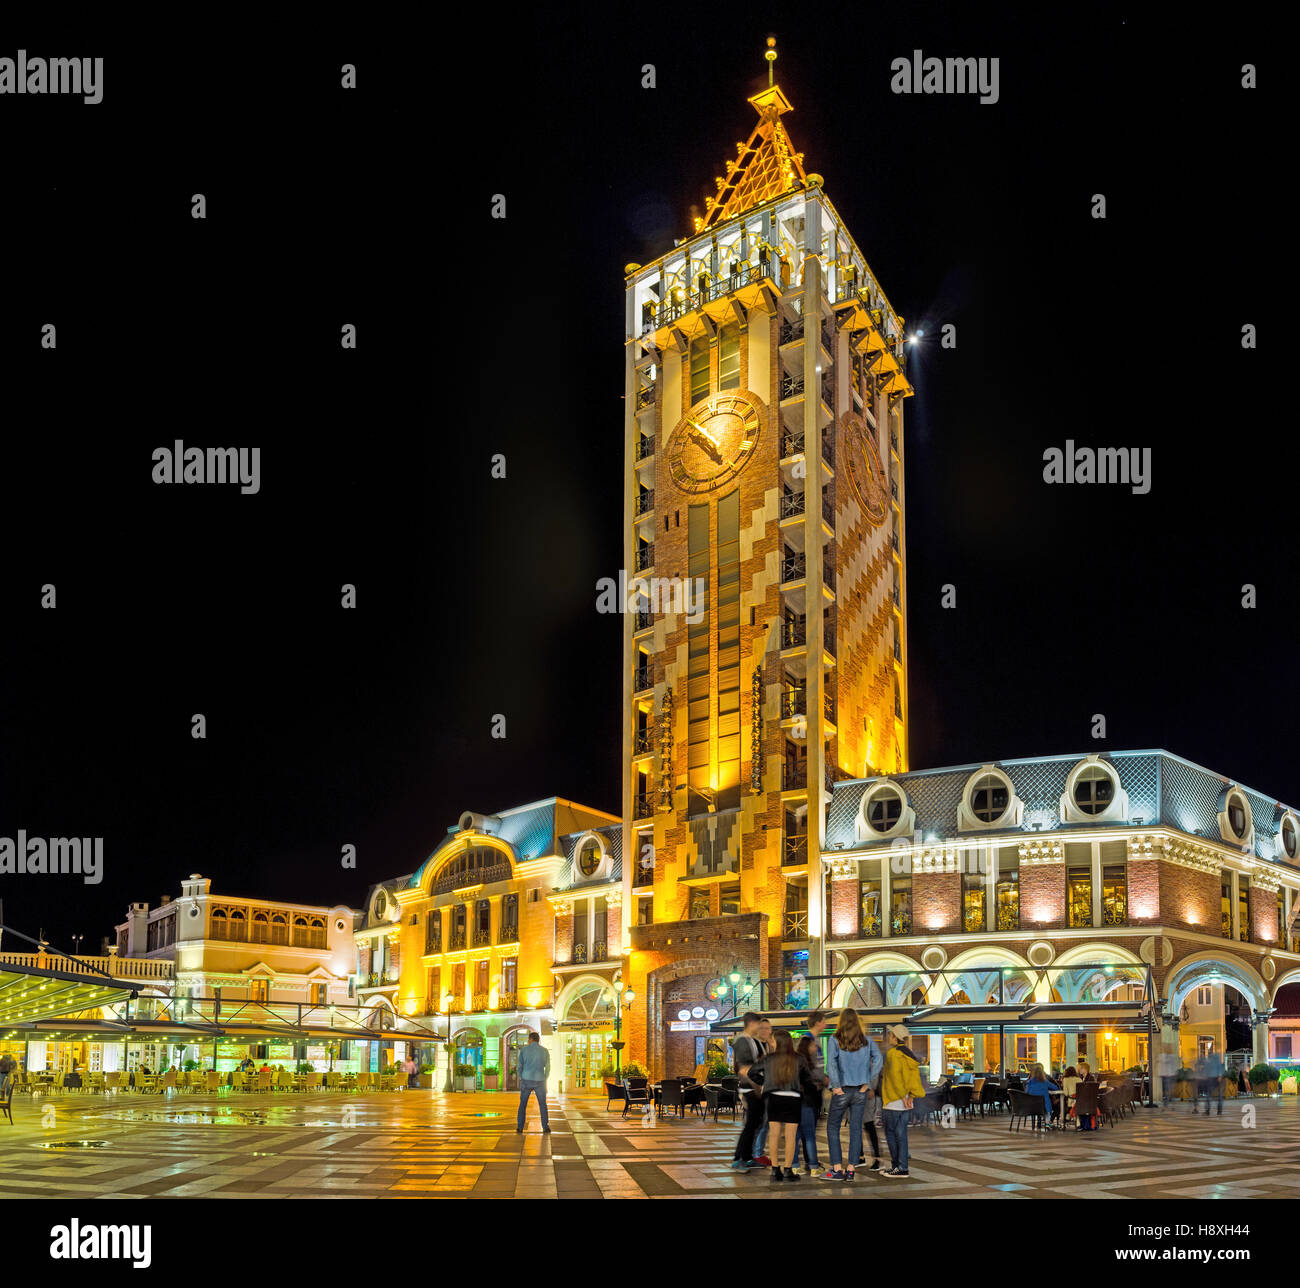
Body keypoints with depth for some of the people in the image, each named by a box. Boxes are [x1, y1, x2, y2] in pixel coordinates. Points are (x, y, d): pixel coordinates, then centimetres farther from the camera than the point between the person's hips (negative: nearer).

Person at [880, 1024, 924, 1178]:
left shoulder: (893, 1053, -13)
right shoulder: (908, 1053, 12)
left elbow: (895, 1075, -21)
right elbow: (915, 1074, 10)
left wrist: (903, 1096, -17)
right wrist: (911, 1095, 4)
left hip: (895, 1101, -8)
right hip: (905, 1102, 8)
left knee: (891, 1133, -1)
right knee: (901, 1133, 11)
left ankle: (898, 1168, -1)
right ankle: (902, 1167, 13)